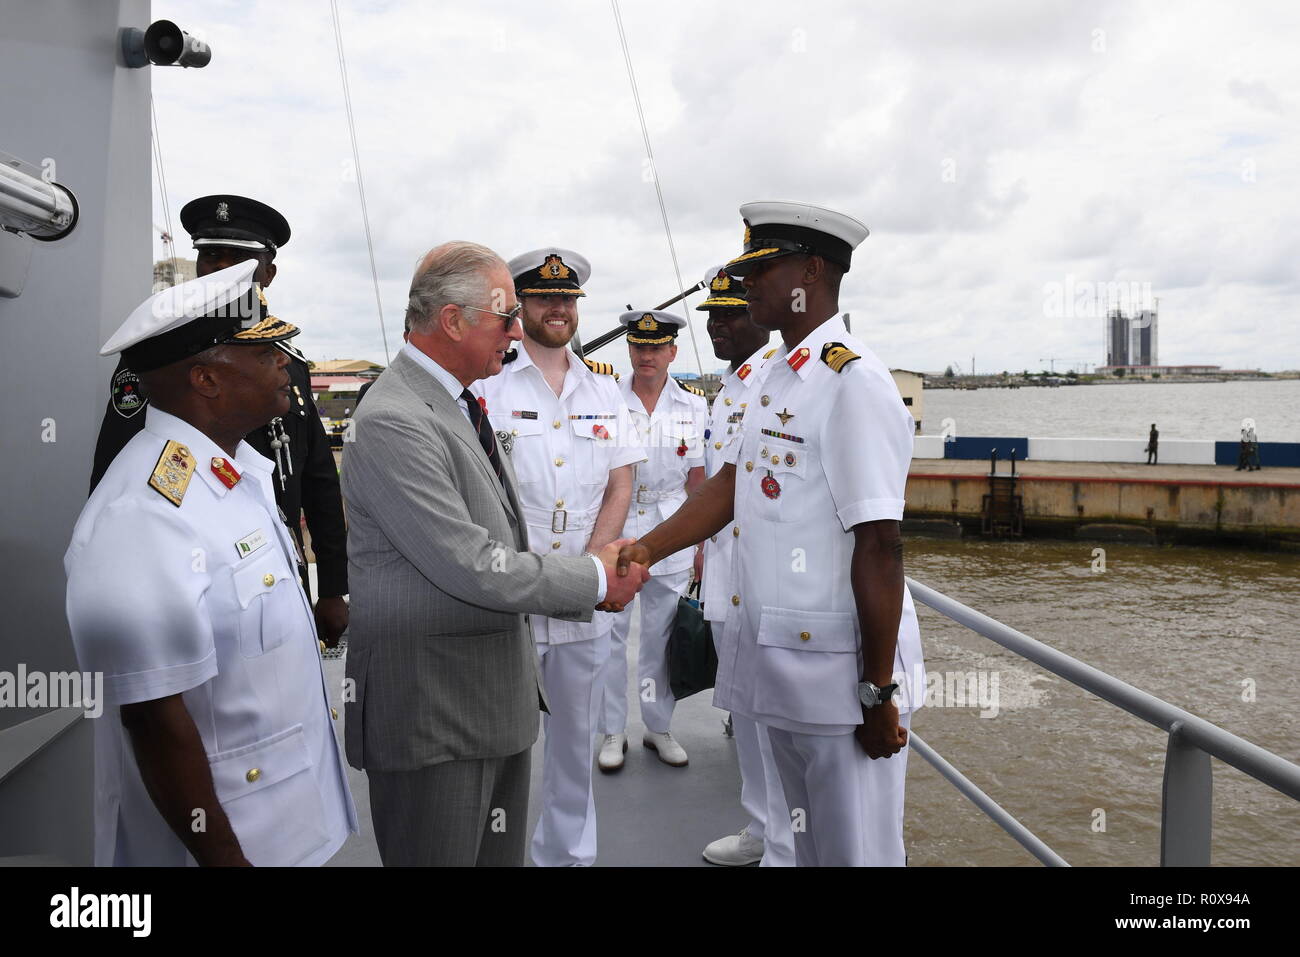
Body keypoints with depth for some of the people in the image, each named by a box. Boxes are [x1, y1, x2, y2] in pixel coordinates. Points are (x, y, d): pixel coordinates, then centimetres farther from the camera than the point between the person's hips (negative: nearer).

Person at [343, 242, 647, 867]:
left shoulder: (462, 404, 11)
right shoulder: (393, 422, -21)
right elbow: (473, 568, -23)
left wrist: (589, 590, 1)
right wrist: (596, 579, -11)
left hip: (498, 694, 9)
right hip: (429, 707, -9)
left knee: (502, 854, 19)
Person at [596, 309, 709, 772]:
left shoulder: (693, 403, 4)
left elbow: (697, 475, 7)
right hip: (613, 527, -1)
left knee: (662, 634, 9)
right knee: (610, 632, 3)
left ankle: (658, 727, 24)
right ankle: (612, 731, 18)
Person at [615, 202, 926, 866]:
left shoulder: (853, 383, -19)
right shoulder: (773, 376, 10)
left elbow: (879, 549, -21)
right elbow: (729, 486, 12)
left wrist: (879, 693, -18)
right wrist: (647, 550, 0)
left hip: (842, 669, -8)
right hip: (781, 662, 8)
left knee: (855, 849, 10)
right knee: (807, 841, 24)